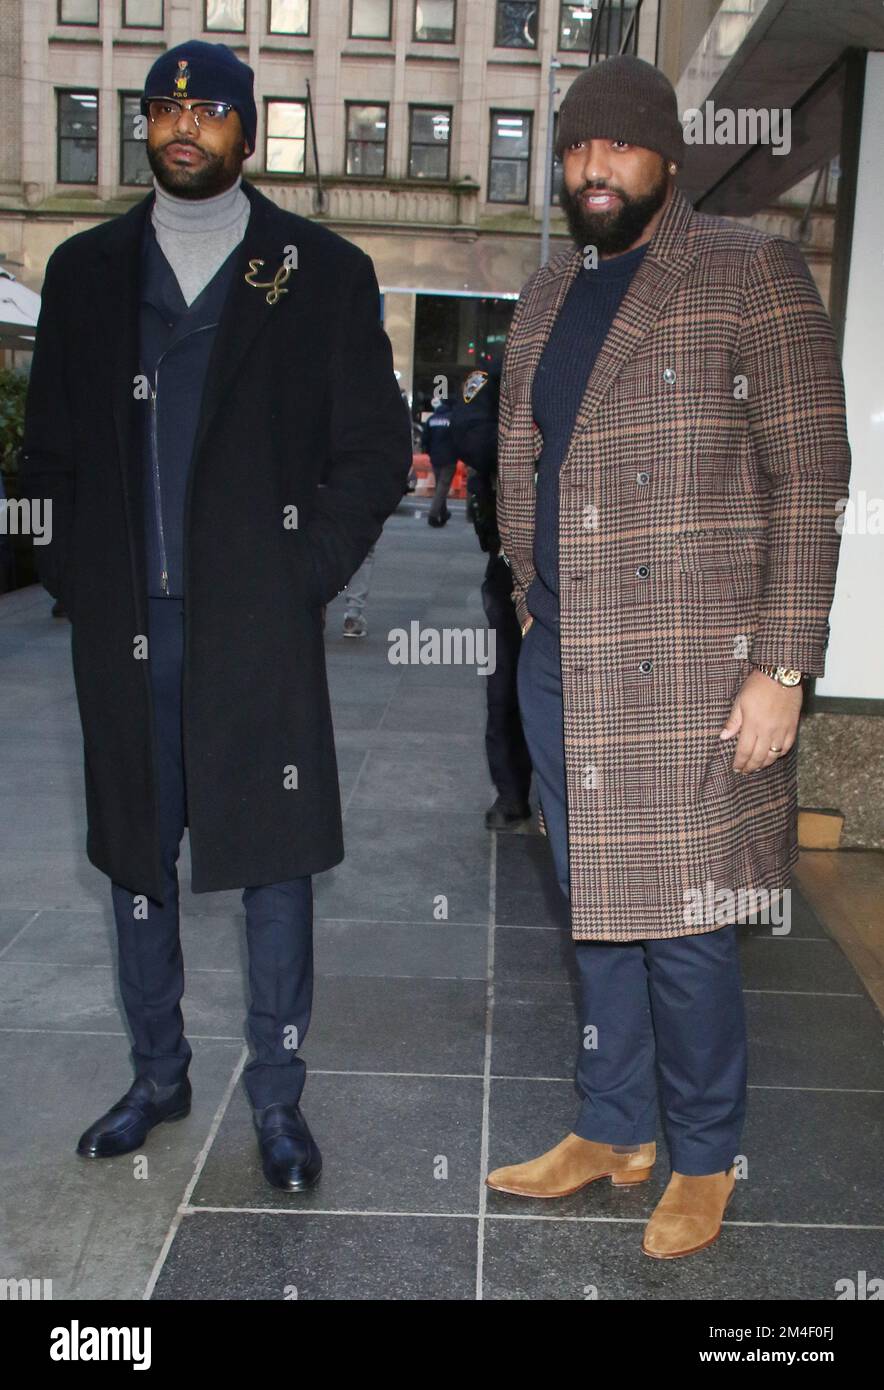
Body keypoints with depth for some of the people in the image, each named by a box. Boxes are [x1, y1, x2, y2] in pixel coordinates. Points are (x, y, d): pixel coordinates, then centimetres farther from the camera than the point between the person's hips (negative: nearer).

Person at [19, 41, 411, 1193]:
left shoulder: (321, 271, 3)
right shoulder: (85, 271, 12)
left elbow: (375, 448, 1)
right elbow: (49, 447, 14)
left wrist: (304, 576, -7)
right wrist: (74, 579, 3)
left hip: (258, 625, -3)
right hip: (124, 627, 3)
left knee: (272, 860, 3)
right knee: (135, 860, 11)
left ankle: (278, 1096, 19)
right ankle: (158, 1075, 29)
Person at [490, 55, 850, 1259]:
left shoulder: (752, 275, -3)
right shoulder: (545, 299, 16)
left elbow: (809, 477, -8)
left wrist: (782, 668, -14)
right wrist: (528, 615, 14)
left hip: (686, 668, -6)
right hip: (561, 663, 6)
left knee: (680, 925, 1)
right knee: (594, 910, 14)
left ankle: (706, 1160, 23)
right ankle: (613, 1132, 32)